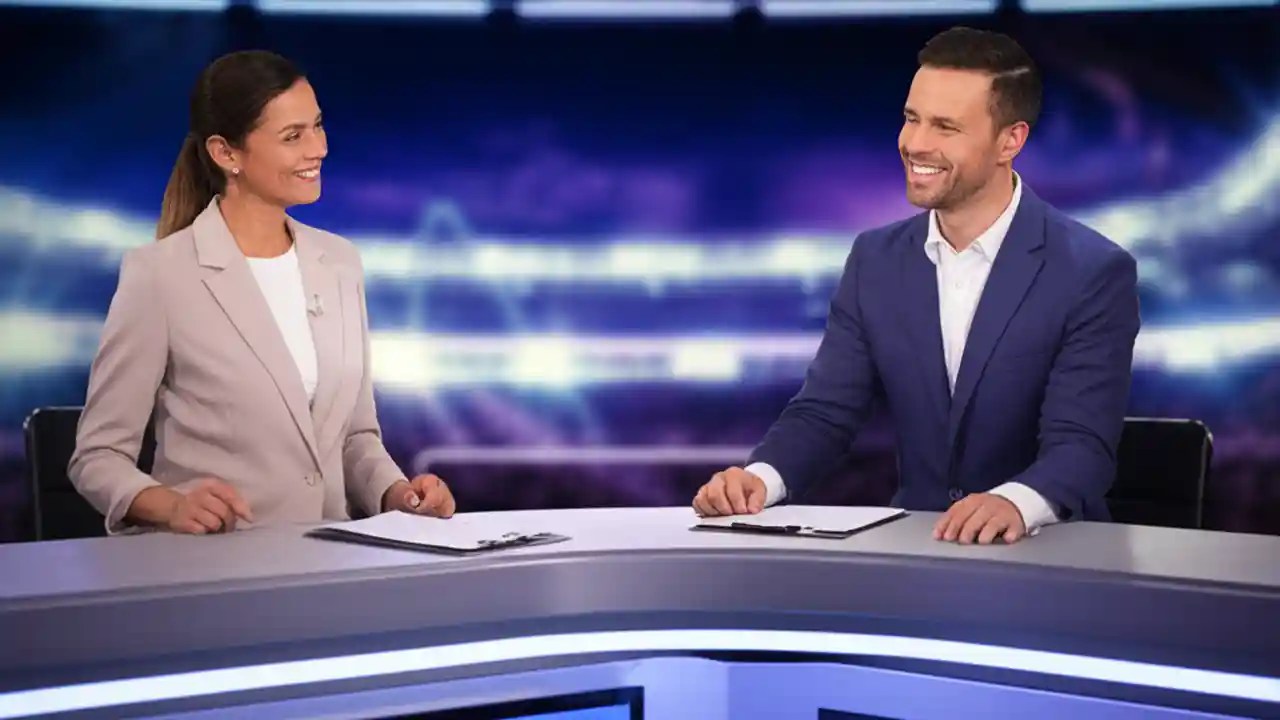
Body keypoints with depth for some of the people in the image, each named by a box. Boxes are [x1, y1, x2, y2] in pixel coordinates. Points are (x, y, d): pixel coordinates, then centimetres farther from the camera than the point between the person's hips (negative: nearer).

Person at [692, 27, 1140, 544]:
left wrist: (1015, 502, -38)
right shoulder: (876, 259, 5)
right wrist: (760, 477, -18)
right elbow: (825, 411, 3)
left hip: (1051, 550, -2)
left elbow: (1082, 444, -17)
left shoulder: (1094, 274, -9)